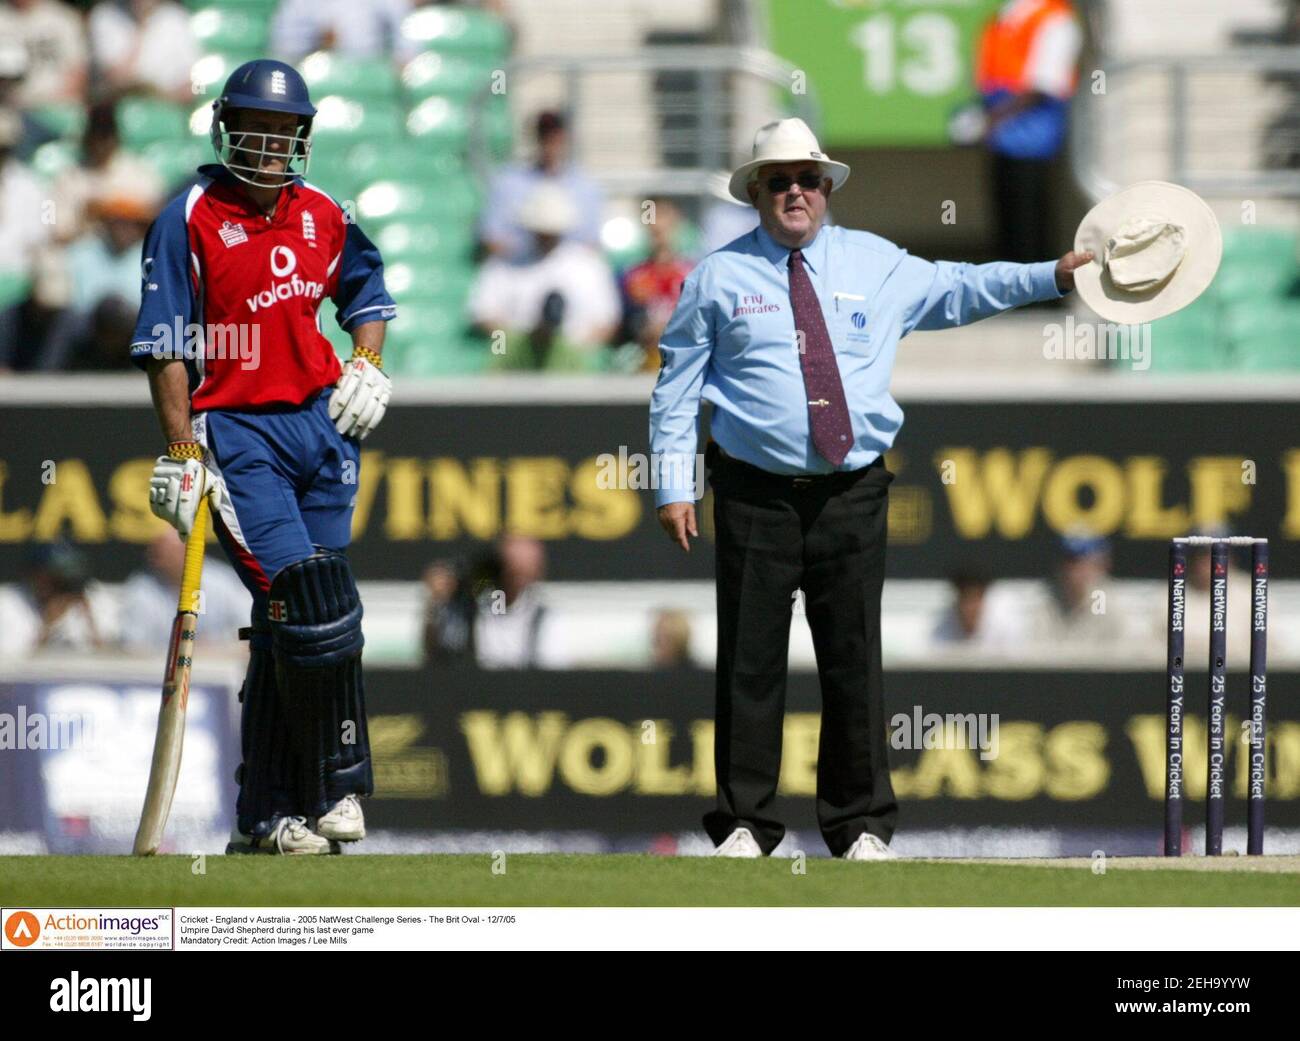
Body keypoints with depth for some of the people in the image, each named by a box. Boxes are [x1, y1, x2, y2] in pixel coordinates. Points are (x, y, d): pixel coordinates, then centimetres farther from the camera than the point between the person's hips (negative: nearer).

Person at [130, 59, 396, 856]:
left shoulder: (322, 217, 9)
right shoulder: (191, 220, -5)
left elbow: (367, 290, 27)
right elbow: (165, 347, -7)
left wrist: (369, 365, 8)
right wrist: (184, 455, -12)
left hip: (322, 424, 5)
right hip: (237, 433, -5)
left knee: (290, 624, 5)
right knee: (308, 603, -18)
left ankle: (269, 814, 9)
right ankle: (334, 789, -7)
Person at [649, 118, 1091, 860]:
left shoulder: (875, 265, 11)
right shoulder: (721, 277, 4)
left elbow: (958, 291, 20)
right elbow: (678, 386, 6)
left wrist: (1052, 276, 11)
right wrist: (674, 485, -1)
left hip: (852, 494, 2)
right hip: (756, 494, -2)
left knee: (854, 660, 3)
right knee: (751, 662, 0)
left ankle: (862, 825, 13)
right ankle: (744, 823, 9)